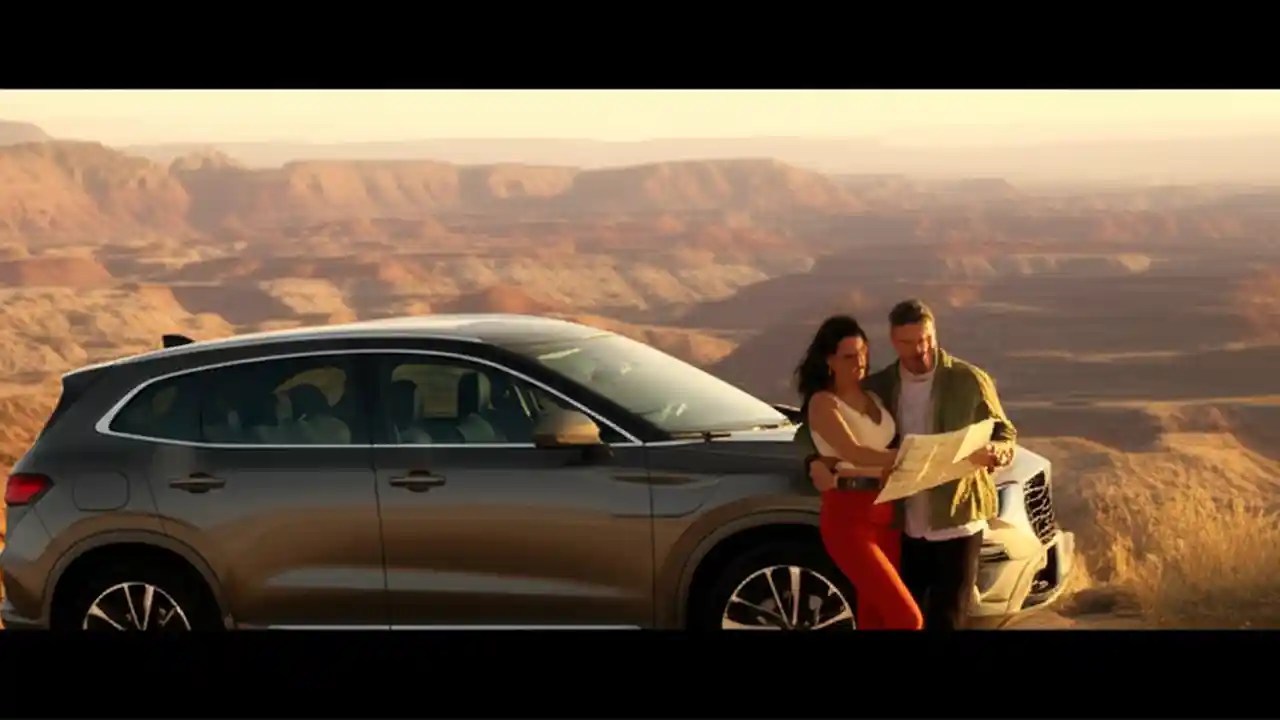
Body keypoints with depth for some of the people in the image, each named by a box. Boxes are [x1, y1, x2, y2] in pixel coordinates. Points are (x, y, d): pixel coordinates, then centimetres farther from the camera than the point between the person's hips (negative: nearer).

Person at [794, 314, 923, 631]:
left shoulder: (874, 397, 14)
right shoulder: (823, 403, -8)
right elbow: (854, 453, -24)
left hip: (885, 515, 7)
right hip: (848, 519, -7)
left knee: (875, 617, 8)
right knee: (907, 618, -15)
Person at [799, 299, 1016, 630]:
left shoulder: (970, 381, -4)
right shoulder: (878, 387, 4)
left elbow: (1007, 435, -1)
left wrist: (993, 452, -26)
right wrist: (816, 459, -15)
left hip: (956, 524, -3)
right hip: (905, 527, 3)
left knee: (947, 621, -2)